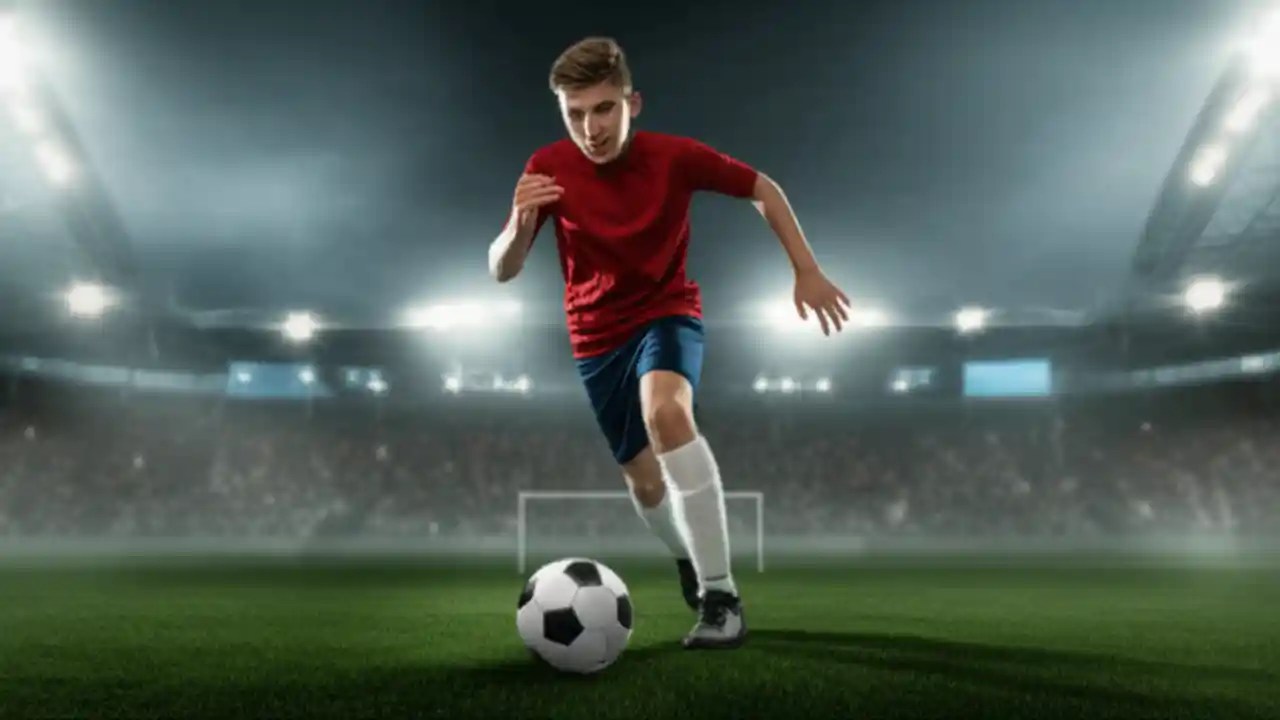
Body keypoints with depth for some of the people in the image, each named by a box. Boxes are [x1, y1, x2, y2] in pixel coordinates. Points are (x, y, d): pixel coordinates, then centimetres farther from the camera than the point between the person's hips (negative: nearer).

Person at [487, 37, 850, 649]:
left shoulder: (674, 156, -18)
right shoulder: (548, 167, -15)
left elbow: (762, 189, -3)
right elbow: (501, 271, -15)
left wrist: (806, 271, -7)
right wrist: (520, 225, -37)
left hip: (668, 310, -3)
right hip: (597, 335, 3)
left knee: (665, 411, -35)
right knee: (643, 477, 9)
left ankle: (721, 594, -30)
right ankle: (688, 560, 44)